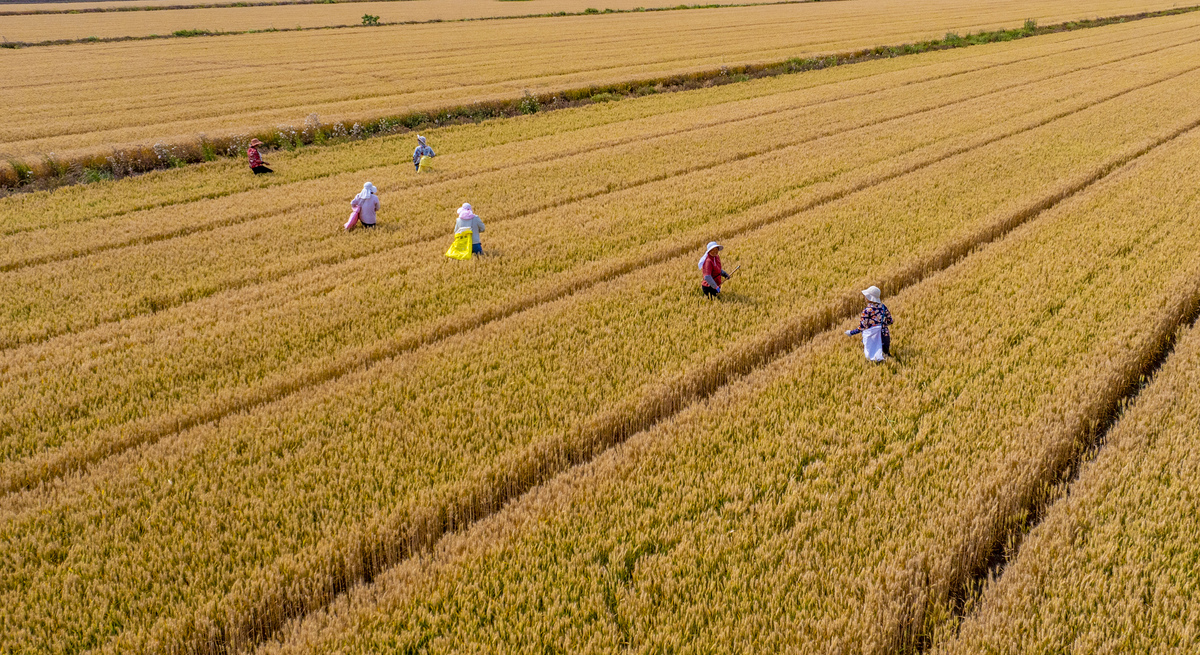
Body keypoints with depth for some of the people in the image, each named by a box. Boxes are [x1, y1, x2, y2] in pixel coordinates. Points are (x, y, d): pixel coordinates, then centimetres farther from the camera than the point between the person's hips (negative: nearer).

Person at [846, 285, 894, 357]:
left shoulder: (867, 311, -13)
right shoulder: (883, 307, 2)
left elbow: (862, 328, -12)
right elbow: (890, 321, 13)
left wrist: (850, 332, 1)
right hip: (885, 337, 5)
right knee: (885, 353, 22)